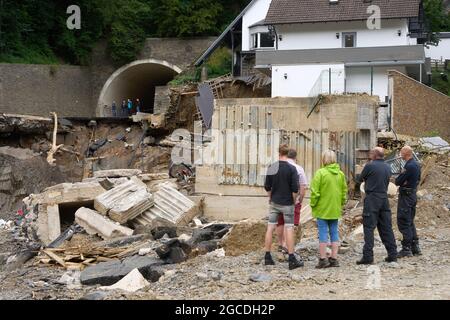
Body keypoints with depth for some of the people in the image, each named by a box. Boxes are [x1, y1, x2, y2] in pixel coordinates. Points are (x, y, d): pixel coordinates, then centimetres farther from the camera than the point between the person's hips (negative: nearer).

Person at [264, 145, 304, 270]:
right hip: (287, 203, -4)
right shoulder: (291, 169, -12)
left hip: (274, 203, 4)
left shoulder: (271, 168, 0)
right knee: (289, 229, -1)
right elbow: (295, 188, -14)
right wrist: (294, 201, 1)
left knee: (270, 228, 8)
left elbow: (267, 187, 5)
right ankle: (292, 260, -1)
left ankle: (267, 257, 11)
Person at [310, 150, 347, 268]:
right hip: (335, 210, 5)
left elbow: (315, 192, -14)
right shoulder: (341, 174, 4)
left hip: (322, 209, -5)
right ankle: (334, 259, 12)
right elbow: (344, 191, 9)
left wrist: (313, 204, -3)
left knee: (323, 233, 0)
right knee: (334, 233, 10)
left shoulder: (320, 173, -14)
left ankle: (323, 259, 0)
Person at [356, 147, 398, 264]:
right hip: (384, 198, 6)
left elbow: (359, 179, 3)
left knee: (369, 228, -4)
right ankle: (392, 254, 11)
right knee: (386, 227, 11)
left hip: (372, 198, -6)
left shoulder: (370, 166, -9)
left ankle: (368, 256, -9)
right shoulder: (387, 167, 10)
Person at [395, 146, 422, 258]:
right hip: (413, 195, 10)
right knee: (410, 222, 16)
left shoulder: (409, 166, -20)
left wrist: (397, 179, 3)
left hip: (406, 196, -10)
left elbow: (398, 181, -19)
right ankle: (415, 247, 19)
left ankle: (406, 249, -6)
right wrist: (406, 182, 4)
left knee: (403, 222, -6)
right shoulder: (416, 165, 11)